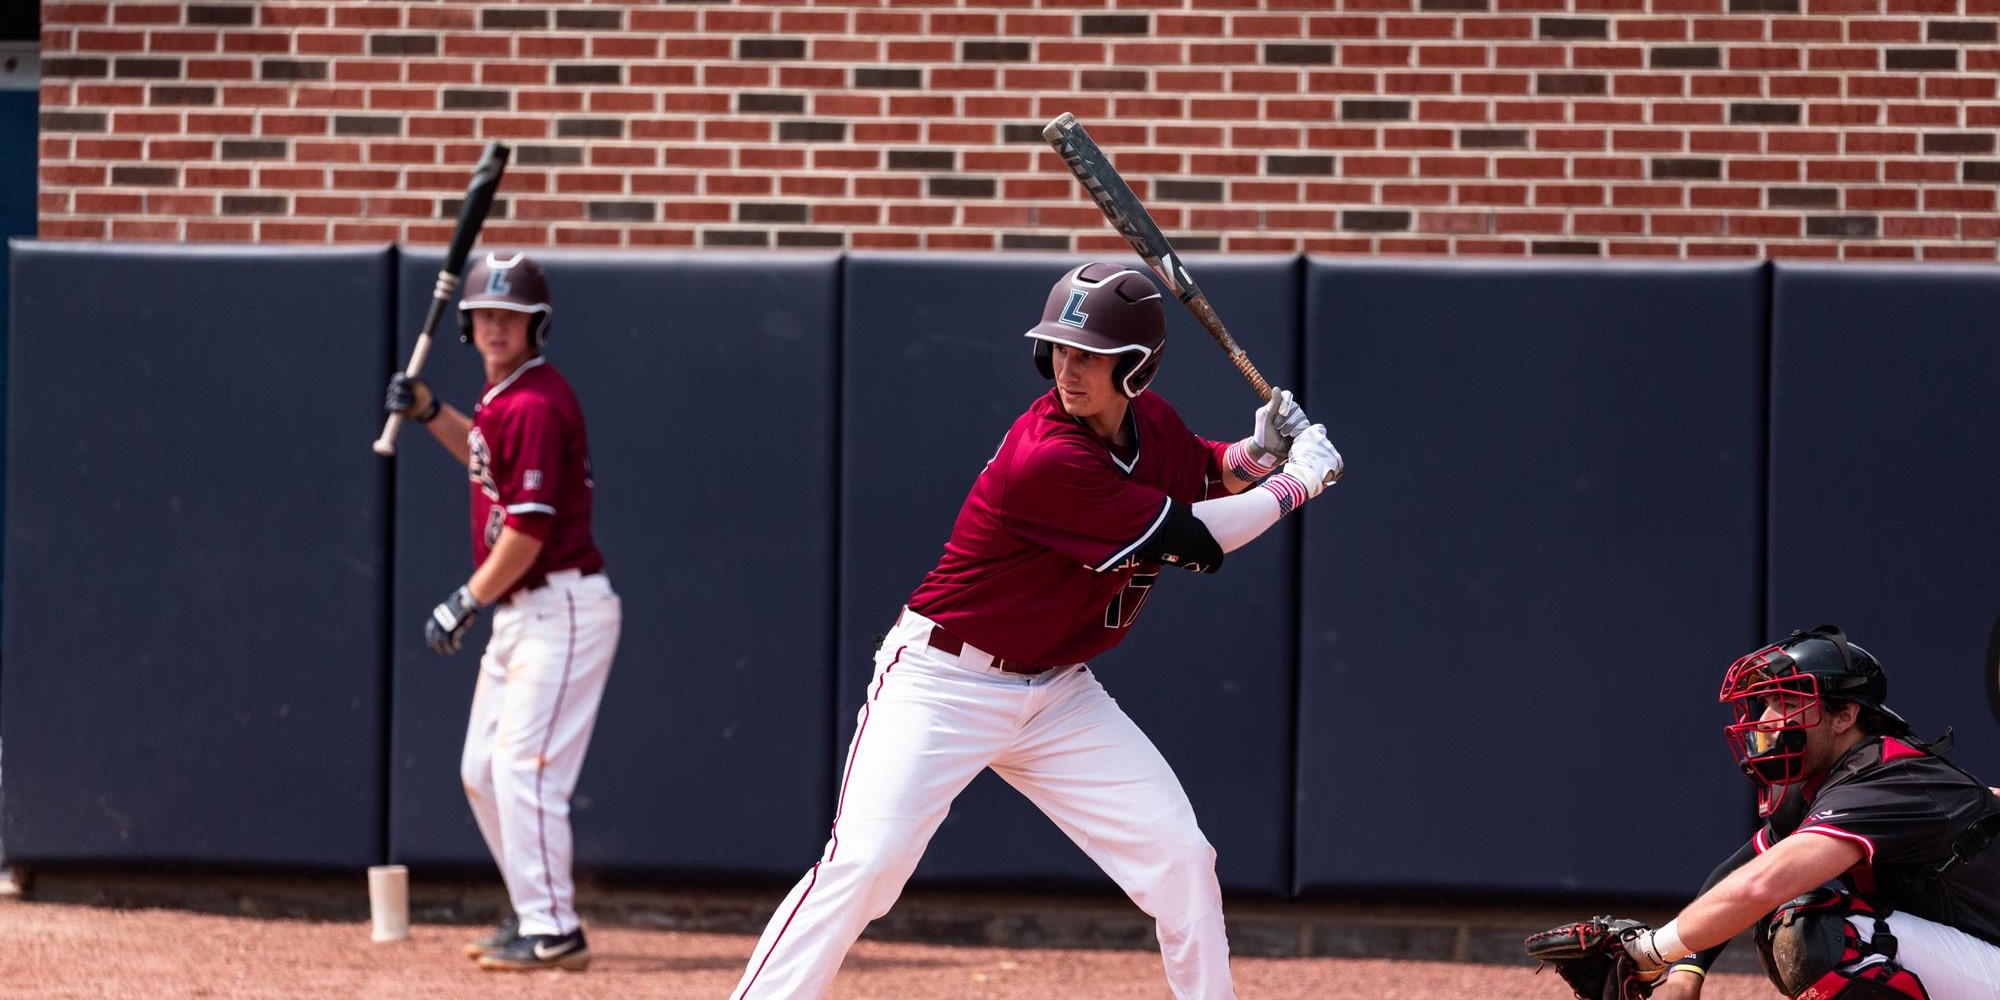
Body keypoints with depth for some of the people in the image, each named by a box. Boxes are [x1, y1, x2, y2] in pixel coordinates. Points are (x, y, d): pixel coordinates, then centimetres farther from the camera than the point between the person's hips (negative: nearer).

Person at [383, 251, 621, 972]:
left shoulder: (536, 404, -18)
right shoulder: (503, 397, 12)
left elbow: (529, 528, -21)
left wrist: (466, 602, -16)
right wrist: (431, 415, 20)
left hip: (561, 608, -11)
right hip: (520, 612, 11)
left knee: (523, 767, -14)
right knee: (482, 772, 14)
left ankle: (552, 934, -11)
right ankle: (536, 914, 24)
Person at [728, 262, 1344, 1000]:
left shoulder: (1151, 424, -2)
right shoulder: (1046, 461, -27)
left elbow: (1206, 474, 21)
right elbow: (1196, 542, -22)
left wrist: (1259, 451, -2)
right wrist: (1298, 480, -10)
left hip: (1058, 693, 8)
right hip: (944, 683, -8)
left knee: (1181, 857, 1)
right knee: (864, 862, -21)